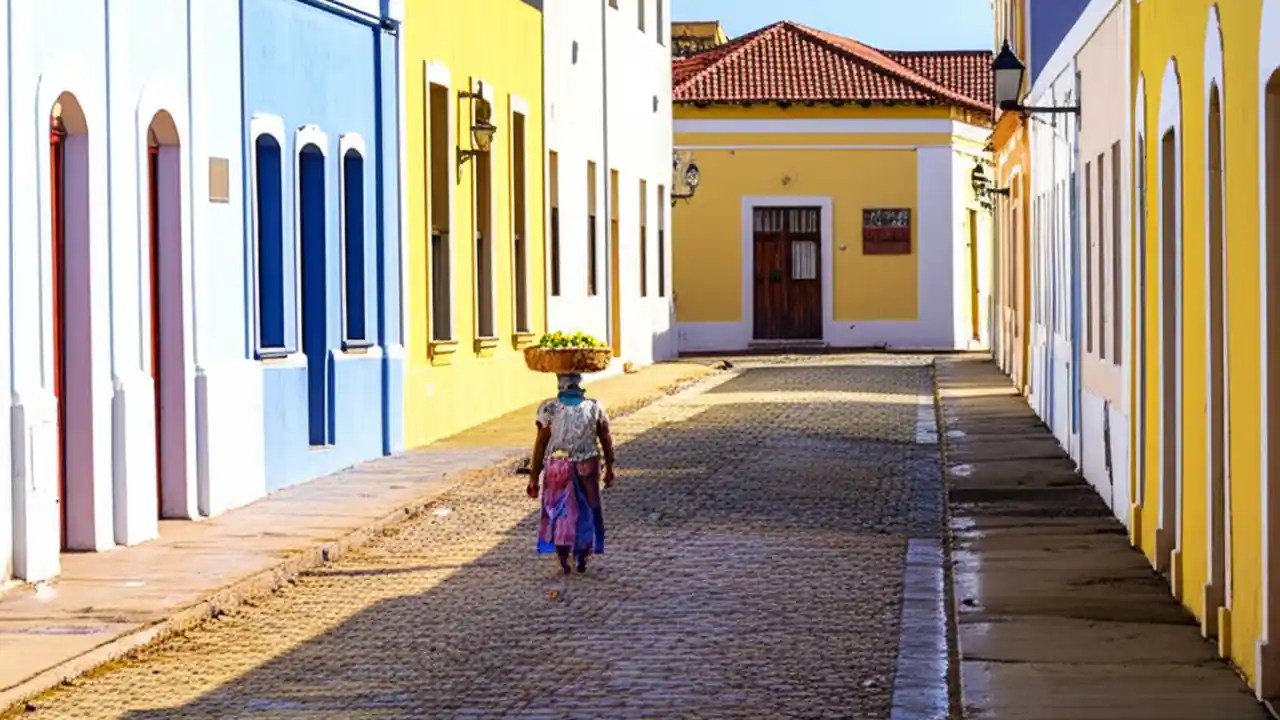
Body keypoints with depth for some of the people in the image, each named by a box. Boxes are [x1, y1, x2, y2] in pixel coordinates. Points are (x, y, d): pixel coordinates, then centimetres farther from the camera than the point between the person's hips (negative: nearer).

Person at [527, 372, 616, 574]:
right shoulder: (595, 408, -3)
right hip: (587, 467, 1)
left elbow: (540, 445, -8)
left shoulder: (549, 409, -9)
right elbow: (606, 440, 3)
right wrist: (609, 468, 17)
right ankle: (582, 557, 23)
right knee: (586, 511, 17)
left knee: (560, 513, 12)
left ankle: (562, 555, 1)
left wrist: (534, 477, -2)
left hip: (557, 467, -1)